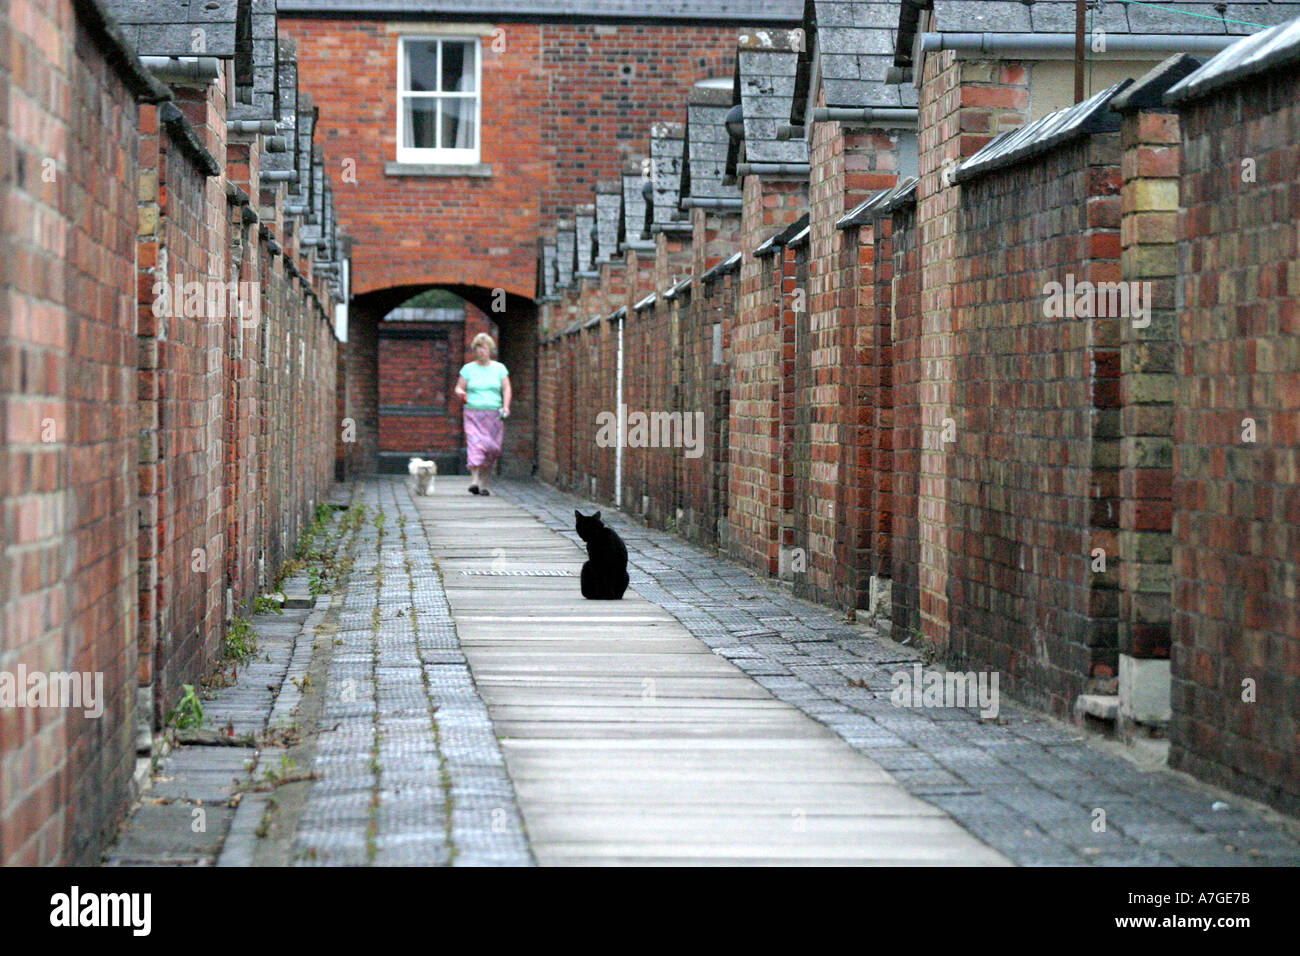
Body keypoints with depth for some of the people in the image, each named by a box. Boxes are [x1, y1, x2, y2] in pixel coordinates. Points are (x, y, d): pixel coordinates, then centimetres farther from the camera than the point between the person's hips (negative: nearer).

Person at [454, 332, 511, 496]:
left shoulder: (499, 368, 10)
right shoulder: (468, 368, 9)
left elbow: (506, 388, 6)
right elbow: (459, 387, 10)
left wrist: (506, 406, -10)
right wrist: (461, 393, -14)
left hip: (494, 414, 1)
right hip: (473, 413, -1)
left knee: (491, 449, 0)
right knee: (475, 445, -19)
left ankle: (484, 483, 11)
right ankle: (474, 480, -28)